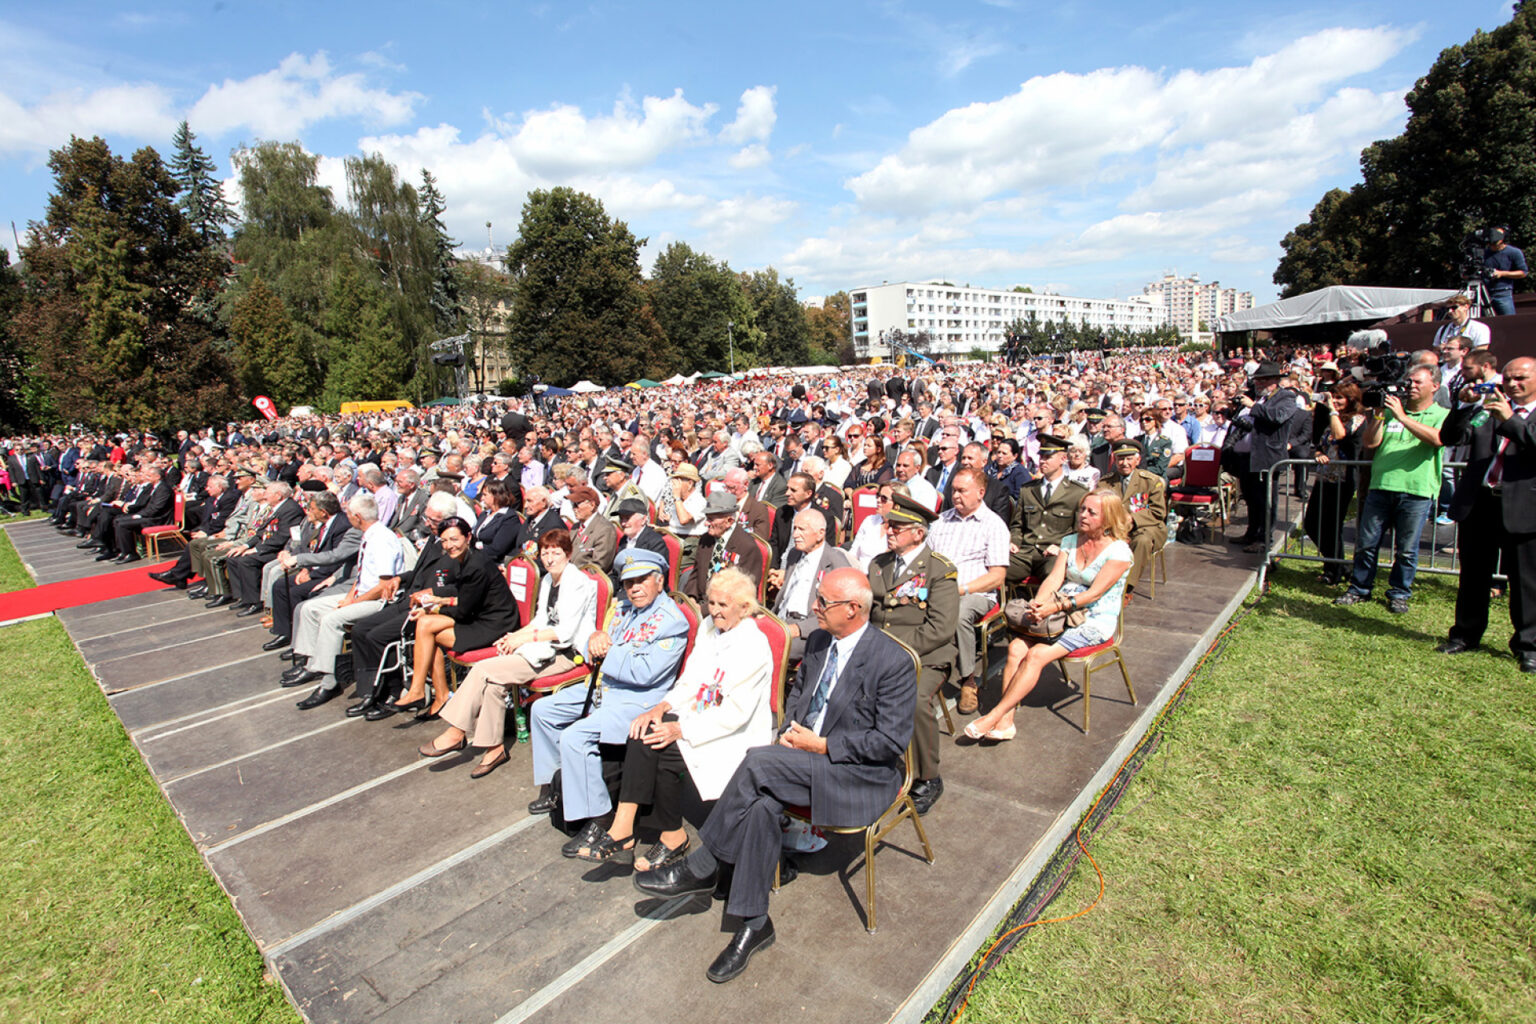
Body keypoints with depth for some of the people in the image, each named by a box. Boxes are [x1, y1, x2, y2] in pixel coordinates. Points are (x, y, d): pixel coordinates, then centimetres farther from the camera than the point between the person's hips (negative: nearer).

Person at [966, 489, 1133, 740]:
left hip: (1094, 621, -5)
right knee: (1016, 647, -19)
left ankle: (993, 717, -22)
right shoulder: (1070, 541, 12)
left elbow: (1094, 593, -16)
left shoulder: (1119, 551, -7)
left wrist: (1056, 607, -27)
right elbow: (1053, 579, 2)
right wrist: (1038, 605, -18)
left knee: (1036, 655, -25)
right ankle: (1005, 722, -21)